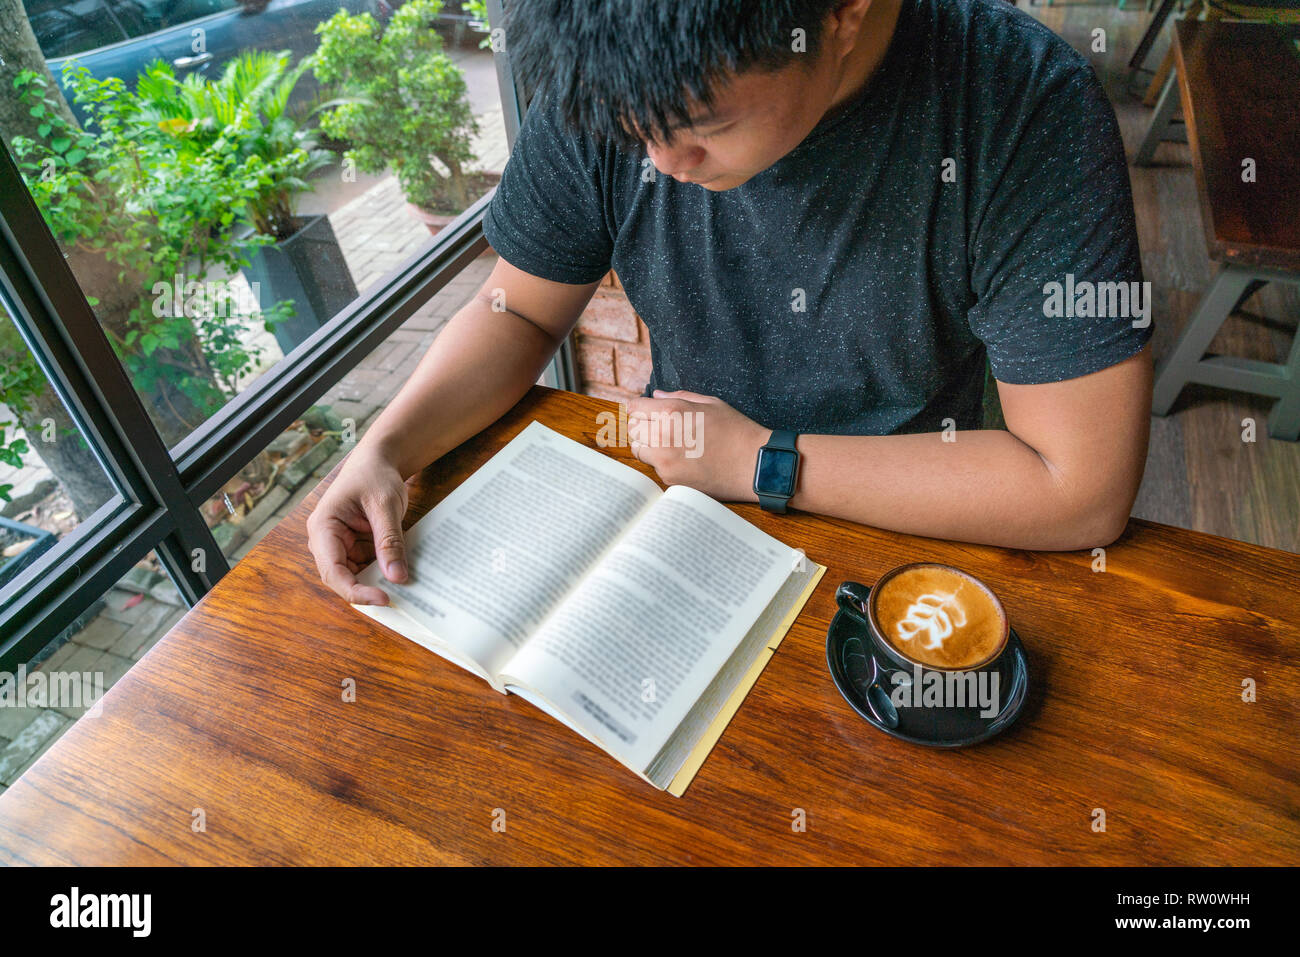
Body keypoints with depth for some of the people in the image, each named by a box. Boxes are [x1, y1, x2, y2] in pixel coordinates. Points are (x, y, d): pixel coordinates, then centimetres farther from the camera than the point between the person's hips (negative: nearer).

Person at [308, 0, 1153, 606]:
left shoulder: (1028, 107, -25)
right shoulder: (606, 84, -14)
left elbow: (1082, 489, -24)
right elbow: (520, 312, -1)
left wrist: (758, 462, -21)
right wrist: (385, 451, -18)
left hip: (904, 535, -2)